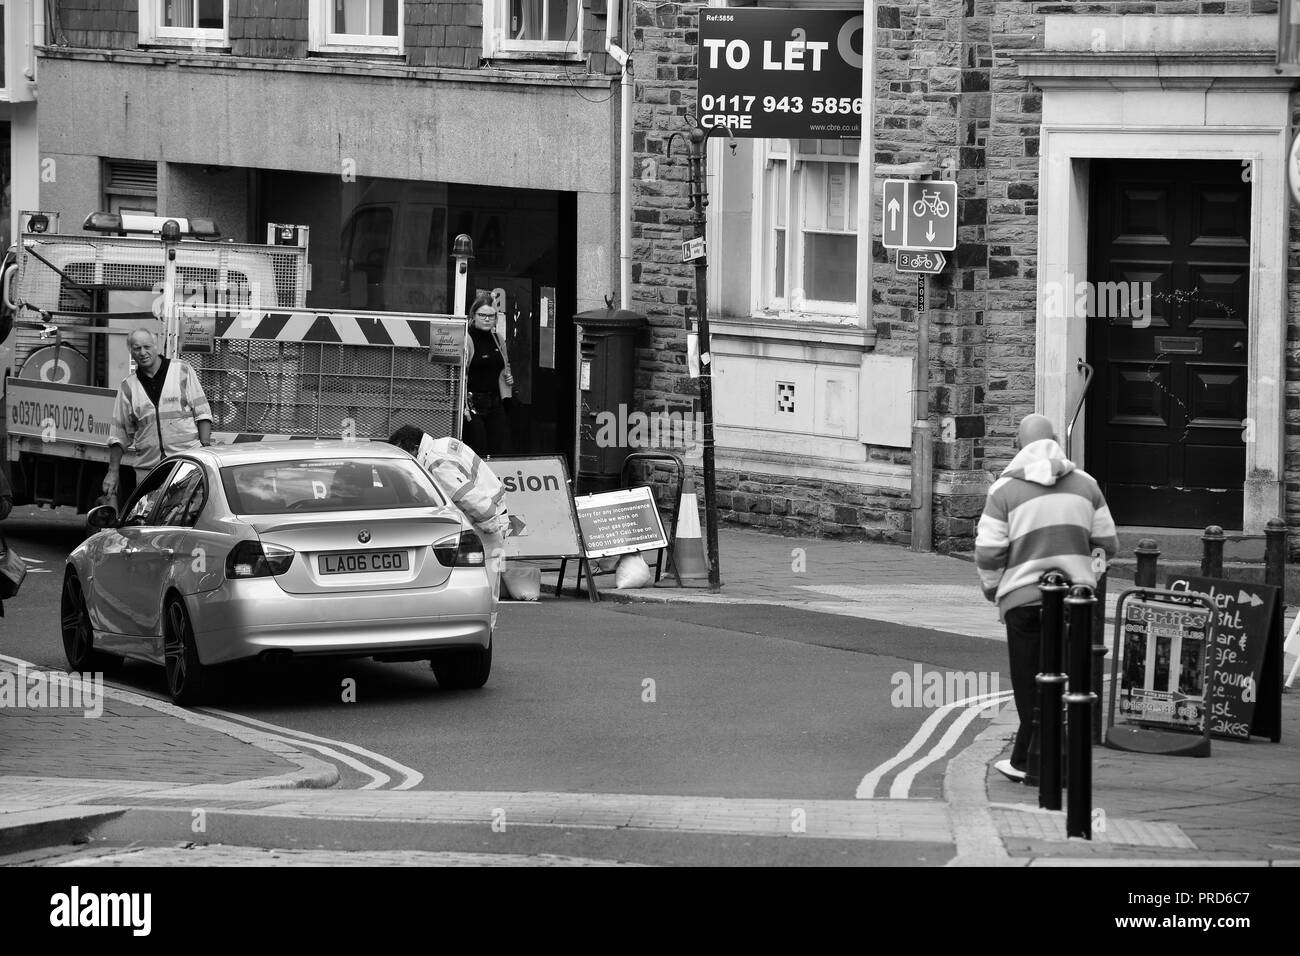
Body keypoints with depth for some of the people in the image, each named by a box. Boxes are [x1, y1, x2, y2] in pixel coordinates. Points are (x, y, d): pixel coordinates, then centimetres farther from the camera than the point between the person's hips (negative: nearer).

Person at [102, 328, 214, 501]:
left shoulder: (182, 371, 5)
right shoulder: (128, 387, 10)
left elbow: (202, 414, 6)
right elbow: (119, 435, 14)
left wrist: (205, 448, -5)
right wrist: (112, 472, 9)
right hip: (148, 468, 2)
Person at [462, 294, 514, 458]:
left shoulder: (498, 340, 13)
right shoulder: (466, 340, -8)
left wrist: (508, 378, 9)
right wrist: (464, 407, -20)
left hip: (495, 404, 6)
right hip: (473, 405, -6)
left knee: (502, 452, 0)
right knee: (477, 454, -7)